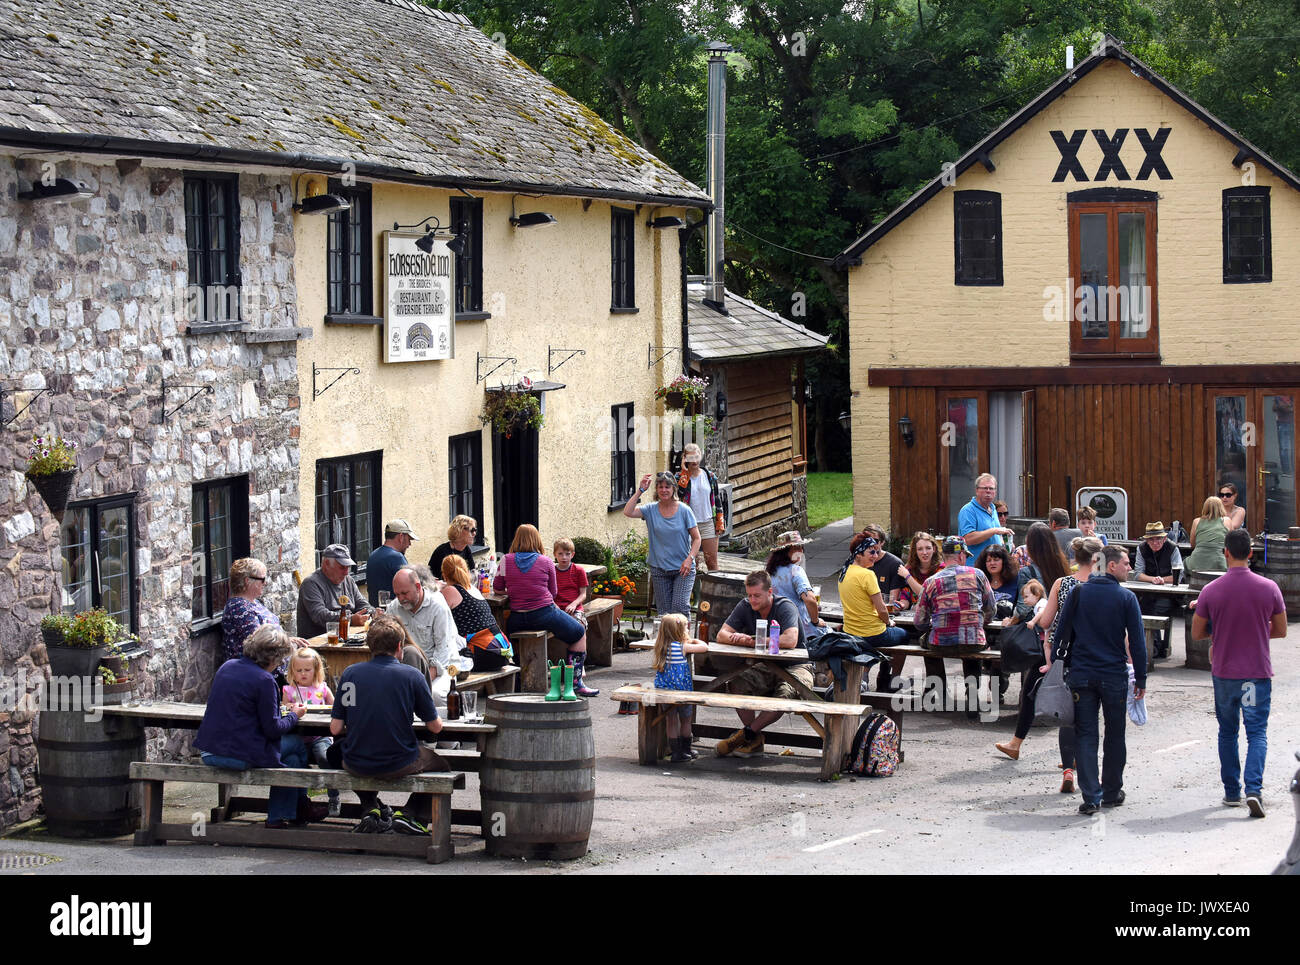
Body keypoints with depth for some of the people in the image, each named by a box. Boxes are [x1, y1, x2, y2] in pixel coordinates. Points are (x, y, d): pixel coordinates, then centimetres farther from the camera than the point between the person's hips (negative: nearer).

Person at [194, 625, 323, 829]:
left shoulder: (226, 667, 8)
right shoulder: (264, 680, -15)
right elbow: (272, 729, -13)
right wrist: (294, 715, 6)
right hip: (241, 756, -8)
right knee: (297, 747, 15)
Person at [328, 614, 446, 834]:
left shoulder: (350, 673, -2)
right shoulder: (411, 675, -8)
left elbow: (335, 729, 0)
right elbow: (435, 727, -1)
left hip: (356, 766, 2)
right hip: (398, 766, -2)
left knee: (335, 752, 38)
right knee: (439, 763, 28)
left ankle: (371, 809, 21)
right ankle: (409, 814, 6)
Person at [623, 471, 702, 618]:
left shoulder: (684, 510, -4)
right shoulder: (651, 510, 2)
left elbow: (696, 538, -1)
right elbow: (628, 512, -13)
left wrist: (689, 559, -15)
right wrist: (640, 490, -12)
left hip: (682, 569, -3)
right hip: (659, 570, 3)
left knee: (680, 606, -15)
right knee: (664, 610, 4)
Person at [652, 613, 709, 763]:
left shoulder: (661, 646, 2)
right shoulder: (683, 647, -15)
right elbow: (704, 647, -10)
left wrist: (689, 640, 19)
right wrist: (695, 640, 9)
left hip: (664, 689, 5)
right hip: (681, 690, -5)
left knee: (672, 721, 13)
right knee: (686, 720, 14)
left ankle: (676, 752, 16)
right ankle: (685, 750, 26)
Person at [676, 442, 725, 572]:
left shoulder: (709, 476, 5)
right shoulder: (680, 477, -1)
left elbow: (717, 500, 10)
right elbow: (679, 494, -21)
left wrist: (720, 522, 4)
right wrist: (685, 473, -17)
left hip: (708, 523, 1)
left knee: (712, 561, 0)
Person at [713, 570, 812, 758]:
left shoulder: (785, 607, -20)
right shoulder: (745, 607, -3)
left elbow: (790, 641, -36)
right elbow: (722, 635, -8)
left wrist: (752, 641, -31)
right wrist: (737, 639, -33)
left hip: (795, 667, -5)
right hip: (766, 666, 5)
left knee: (785, 693, -36)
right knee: (737, 683, -23)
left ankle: (747, 734, -20)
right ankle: (755, 741, -16)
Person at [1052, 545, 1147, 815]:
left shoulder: (1078, 593, 2)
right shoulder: (1126, 598, -5)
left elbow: (1061, 633, 3)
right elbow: (1137, 642, -4)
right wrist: (1141, 679, 3)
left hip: (1081, 676, 1)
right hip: (1114, 677, -1)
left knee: (1085, 735, 3)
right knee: (1115, 736, 13)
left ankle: (1091, 797, -4)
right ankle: (1112, 793, 22)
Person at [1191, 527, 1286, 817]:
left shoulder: (1211, 591, -8)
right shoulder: (1269, 588, -6)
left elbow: (1197, 632, 0)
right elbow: (1280, 631, 3)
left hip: (1224, 673, 1)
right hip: (1258, 673, -1)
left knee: (1227, 732, 16)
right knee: (1257, 733, 3)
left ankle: (1231, 792, 21)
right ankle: (1254, 789, -15)